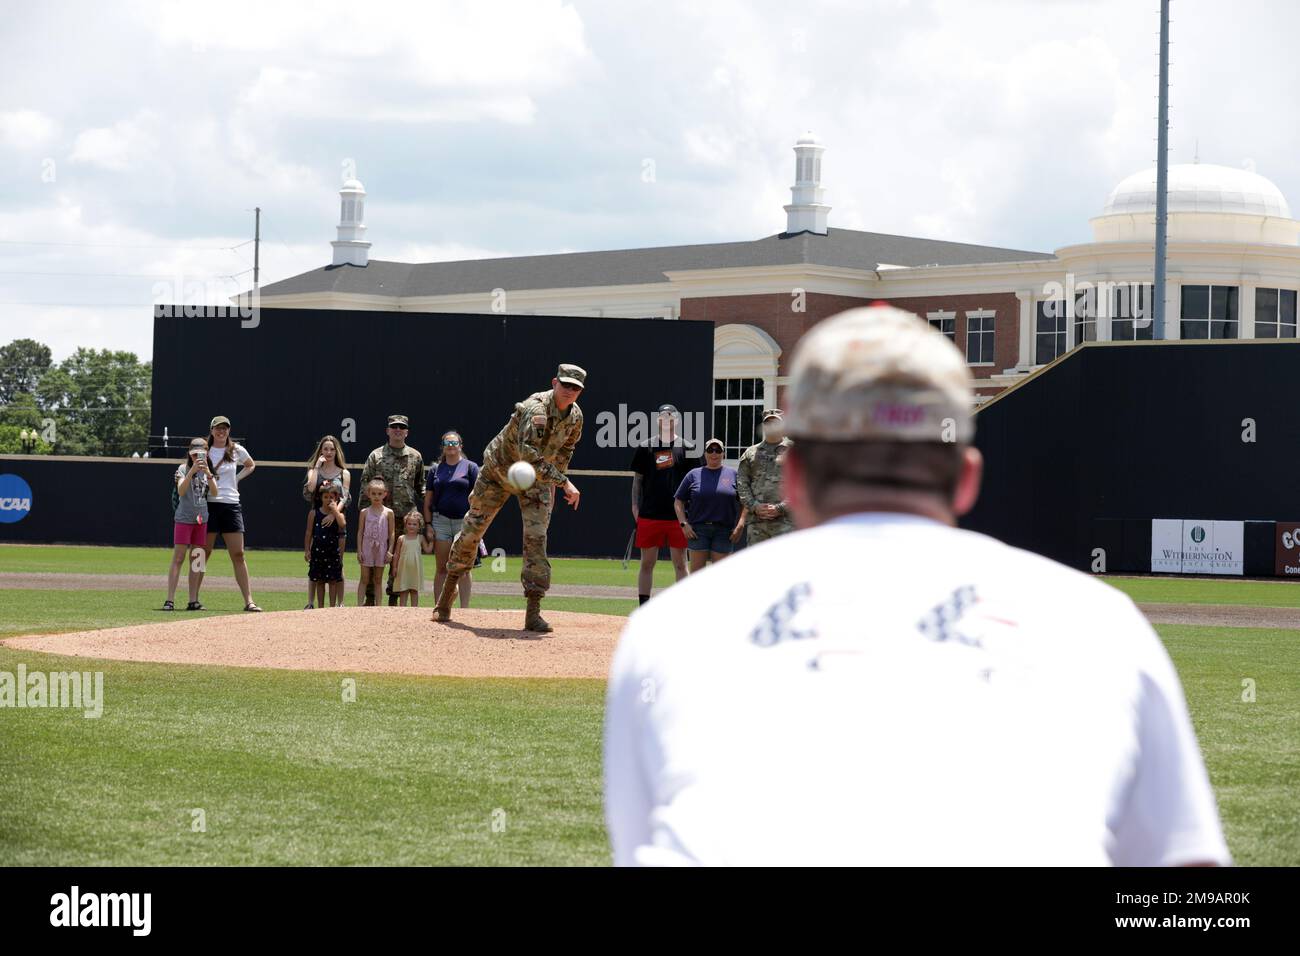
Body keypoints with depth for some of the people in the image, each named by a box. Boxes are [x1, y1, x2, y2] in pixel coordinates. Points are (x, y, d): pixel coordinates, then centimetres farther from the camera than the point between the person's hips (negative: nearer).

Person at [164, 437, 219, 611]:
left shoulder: (209, 470, 8)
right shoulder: (183, 468, -5)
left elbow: (214, 493, -7)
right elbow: (181, 491, -20)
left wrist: (208, 473, -22)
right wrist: (192, 471, -30)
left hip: (201, 519, 5)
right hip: (184, 518, -5)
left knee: (196, 561, 6)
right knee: (178, 558, -9)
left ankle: (193, 601, 8)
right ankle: (170, 601, -13)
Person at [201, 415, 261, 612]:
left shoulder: (237, 451, 9)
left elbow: (251, 465, 27)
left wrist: (238, 478, 13)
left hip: (231, 505, 2)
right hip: (209, 505, -2)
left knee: (238, 554, -1)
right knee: (204, 553, -2)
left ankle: (248, 601, -4)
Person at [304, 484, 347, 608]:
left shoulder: (338, 513, 0)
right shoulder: (314, 513, 3)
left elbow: (343, 524, -22)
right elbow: (309, 533, 5)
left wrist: (335, 510, -20)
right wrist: (307, 550, 2)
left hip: (333, 551, -1)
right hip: (317, 550, 1)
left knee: (333, 580, 0)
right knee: (319, 580, 7)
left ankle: (332, 606, 7)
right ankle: (321, 607, 14)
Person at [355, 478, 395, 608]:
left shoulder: (388, 513, 1)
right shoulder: (365, 512, 1)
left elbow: (391, 533, 2)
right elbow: (360, 532, 2)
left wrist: (390, 550, -4)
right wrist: (359, 550, -4)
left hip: (381, 548, 0)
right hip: (367, 548, 0)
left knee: (378, 580, 8)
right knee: (364, 579, 0)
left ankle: (378, 605, 11)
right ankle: (360, 604, -1)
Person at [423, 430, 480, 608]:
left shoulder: (471, 467, 4)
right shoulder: (435, 469, 12)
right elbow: (428, 500, 11)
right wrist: (428, 525, 2)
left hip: (464, 521, -2)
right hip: (441, 521, 2)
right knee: (442, 568, 3)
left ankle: (464, 609, -1)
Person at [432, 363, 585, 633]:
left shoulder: (575, 416, -10)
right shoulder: (536, 408, -33)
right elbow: (529, 455, -45)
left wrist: (554, 477, 6)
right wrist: (562, 481, -48)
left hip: (536, 480, 4)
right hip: (499, 471, -4)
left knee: (536, 537, -13)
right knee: (471, 531, 5)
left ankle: (533, 613, -15)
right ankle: (447, 593, 26)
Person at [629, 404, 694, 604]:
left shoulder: (687, 448, 5)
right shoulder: (646, 448, 7)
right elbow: (637, 479, 10)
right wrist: (635, 506, 0)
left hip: (678, 516, -1)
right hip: (649, 515, 1)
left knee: (680, 563, 2)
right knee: (647, 563, 4)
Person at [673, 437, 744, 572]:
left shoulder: (733, 474, 8)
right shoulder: (694, 475, 8)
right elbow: (678, 501, 9)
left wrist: (740, 525, -3)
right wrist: (684, 524, -3)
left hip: (724, 530, 0)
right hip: (698, 529, 0)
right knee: (697, 571, -2)